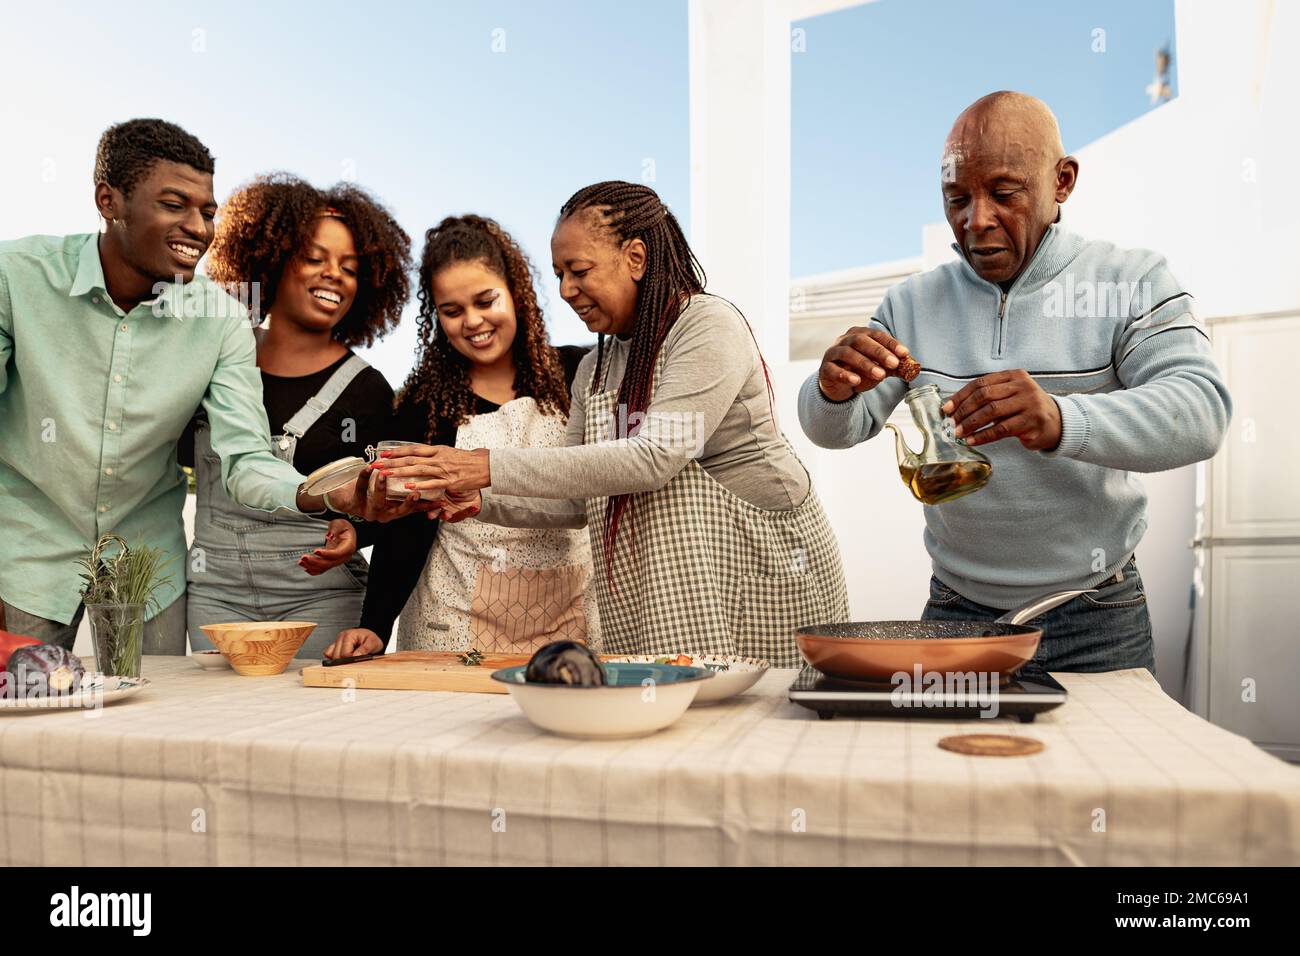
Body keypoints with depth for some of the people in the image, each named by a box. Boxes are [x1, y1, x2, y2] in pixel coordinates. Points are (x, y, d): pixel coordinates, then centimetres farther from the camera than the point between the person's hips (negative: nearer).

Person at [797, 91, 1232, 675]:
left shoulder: (1132, 281, -6)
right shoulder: (912, 303, 3)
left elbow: (1201, 412, -21)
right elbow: (833, 431, -2)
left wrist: (1061, 422, -40)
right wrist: (834, 390, -26)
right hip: (954, 612, 2)